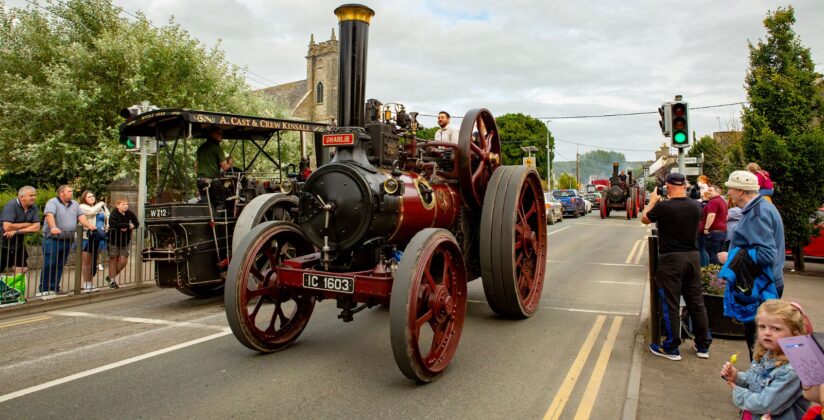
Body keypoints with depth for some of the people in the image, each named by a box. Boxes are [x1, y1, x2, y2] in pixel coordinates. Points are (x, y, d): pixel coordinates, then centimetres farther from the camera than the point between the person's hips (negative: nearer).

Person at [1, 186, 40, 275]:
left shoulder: (33, 207, -4)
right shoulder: (11, 205, -20)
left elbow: (36, 227, -10)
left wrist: (16, 231, -21)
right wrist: (26, 224, -16)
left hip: (18, 244, 5)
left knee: (22, 270, 4)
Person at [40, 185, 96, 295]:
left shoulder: (74, 204, 14)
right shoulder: (53, 202, -7)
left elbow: (81, 217, 8)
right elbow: (49, 215, -23)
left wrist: (89, 225, -10)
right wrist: (53, 227, -39)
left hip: (67, 240, 6)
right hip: (52, 240, -6)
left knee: (60, 266, 10)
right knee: (49, 265, -7)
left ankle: (54, 289, 17)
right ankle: (44, 290, 1)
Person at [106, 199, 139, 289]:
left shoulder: (130, 214, 0)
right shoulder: (114, 214, -15)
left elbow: (136, 223, 3)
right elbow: (113, 225, -32)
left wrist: (127, 228, -15)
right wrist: (128, 225, -25)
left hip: (125, 241, 5)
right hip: (114, 241, -5)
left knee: (123, 261, 3)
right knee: (113, 260, 5)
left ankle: (111, 277, 24)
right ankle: (112, 281, 16)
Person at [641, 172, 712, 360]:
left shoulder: (663, 207, -16)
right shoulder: (696, 206, -1)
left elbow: (644, 219, 2)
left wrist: (652, 201, 17)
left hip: (670, 259, -5)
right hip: (692, 256, 5)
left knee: (670, 305, 3)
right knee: (696, 302, 14)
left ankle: (671, 348, 11)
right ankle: (703, 346, 26)